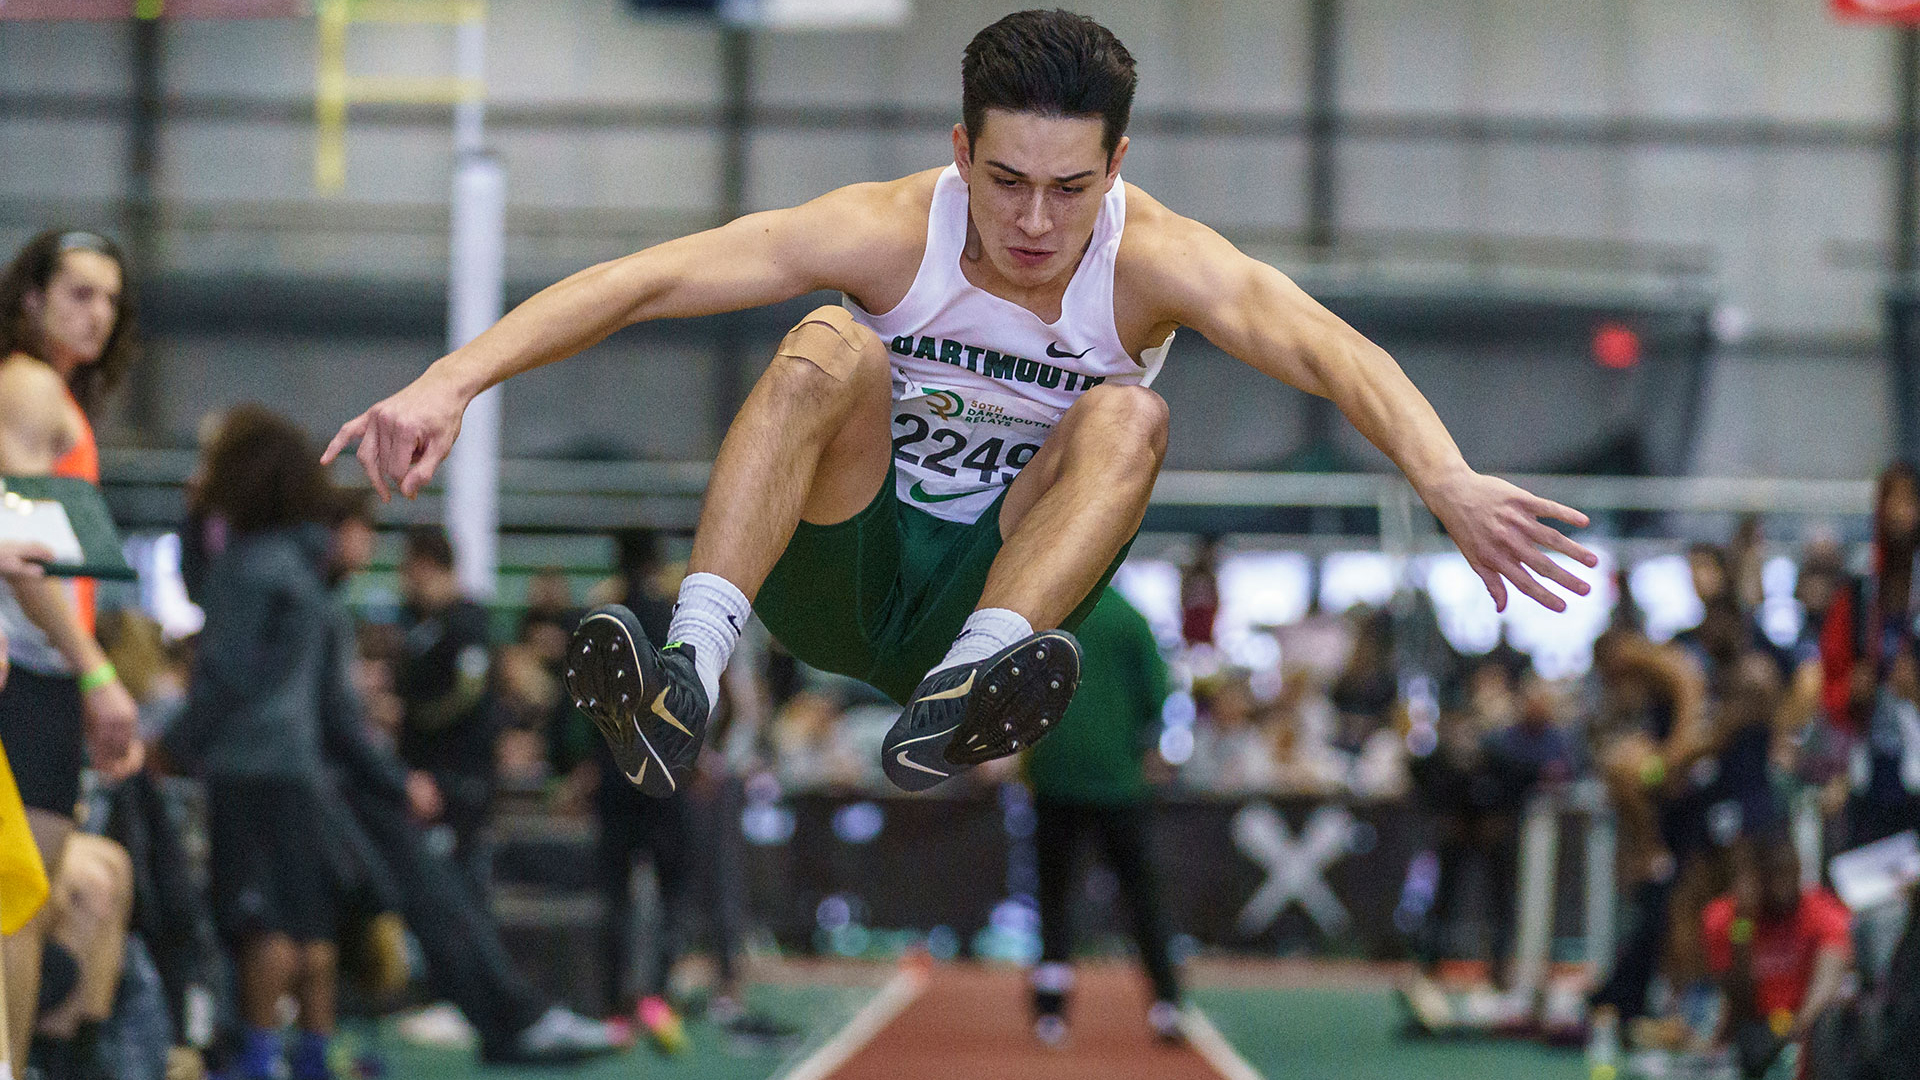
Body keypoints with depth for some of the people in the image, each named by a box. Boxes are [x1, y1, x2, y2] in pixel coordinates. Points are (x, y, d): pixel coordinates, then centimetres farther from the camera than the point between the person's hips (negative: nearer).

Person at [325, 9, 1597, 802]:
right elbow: (644, 280, -24)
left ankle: (960, 695, -48)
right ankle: (689, 673, -45)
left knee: (1127, 414, -26)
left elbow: (1328, 350, -34)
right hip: (839, 577, 0)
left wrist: (1447, 480, -53)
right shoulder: (892, 233, -16)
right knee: (828, 346, -27)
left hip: (1007, 585, 0)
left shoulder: (1154, 261, -16)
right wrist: (451, 384, -37)